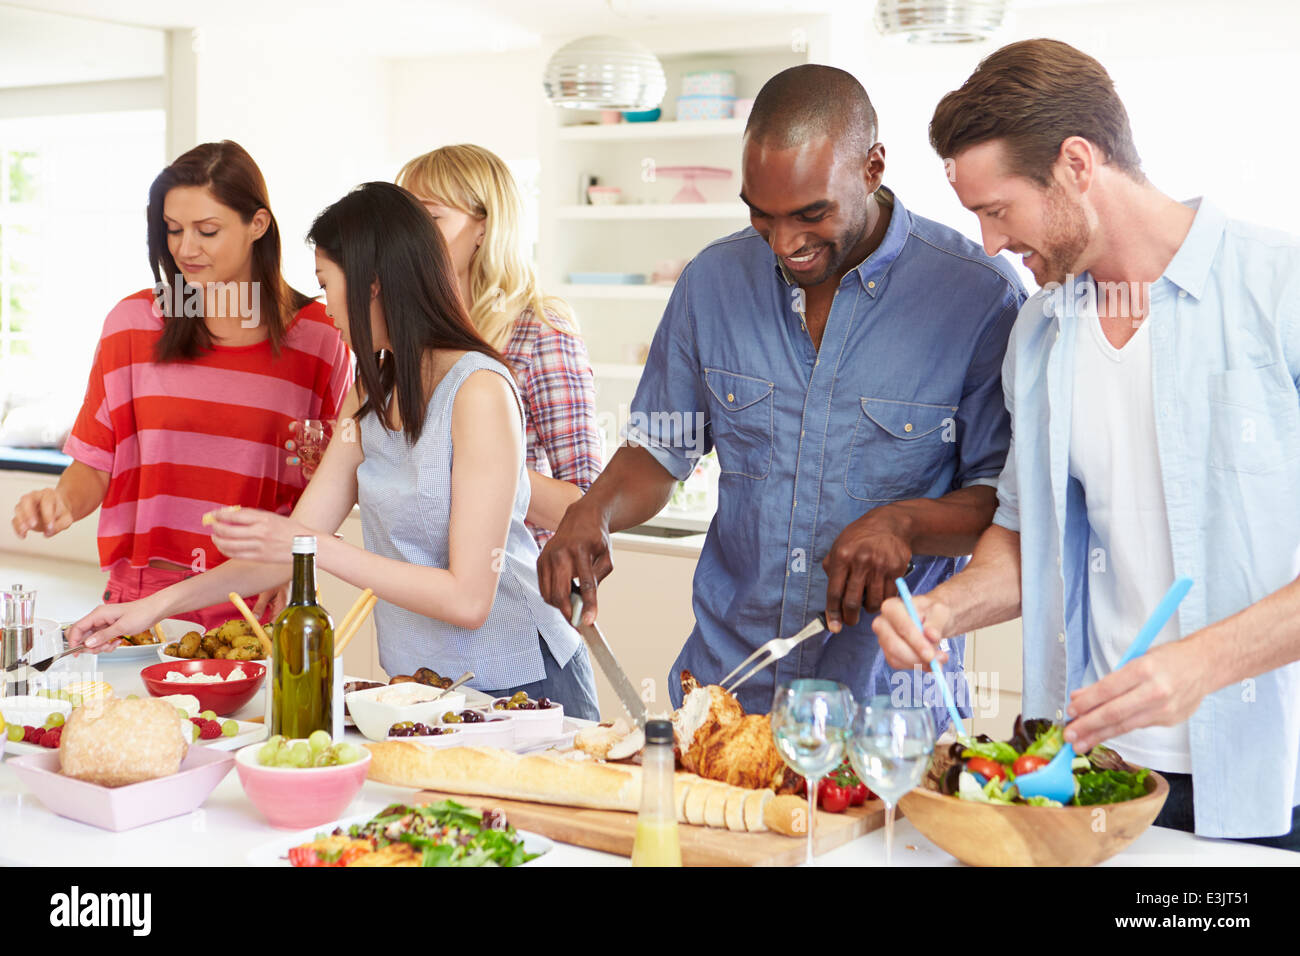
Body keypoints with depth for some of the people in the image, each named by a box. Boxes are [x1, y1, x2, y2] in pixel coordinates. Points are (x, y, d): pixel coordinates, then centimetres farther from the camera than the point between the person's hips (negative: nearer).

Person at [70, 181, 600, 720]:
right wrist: (157, 605, 4)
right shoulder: (372, 394, 8)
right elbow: (295, 546, 9)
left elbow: (468, 599, -21)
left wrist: (314, 546, -22)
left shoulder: (479, 391, -17)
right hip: (419, 687, 7)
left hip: (520, 688, -7)